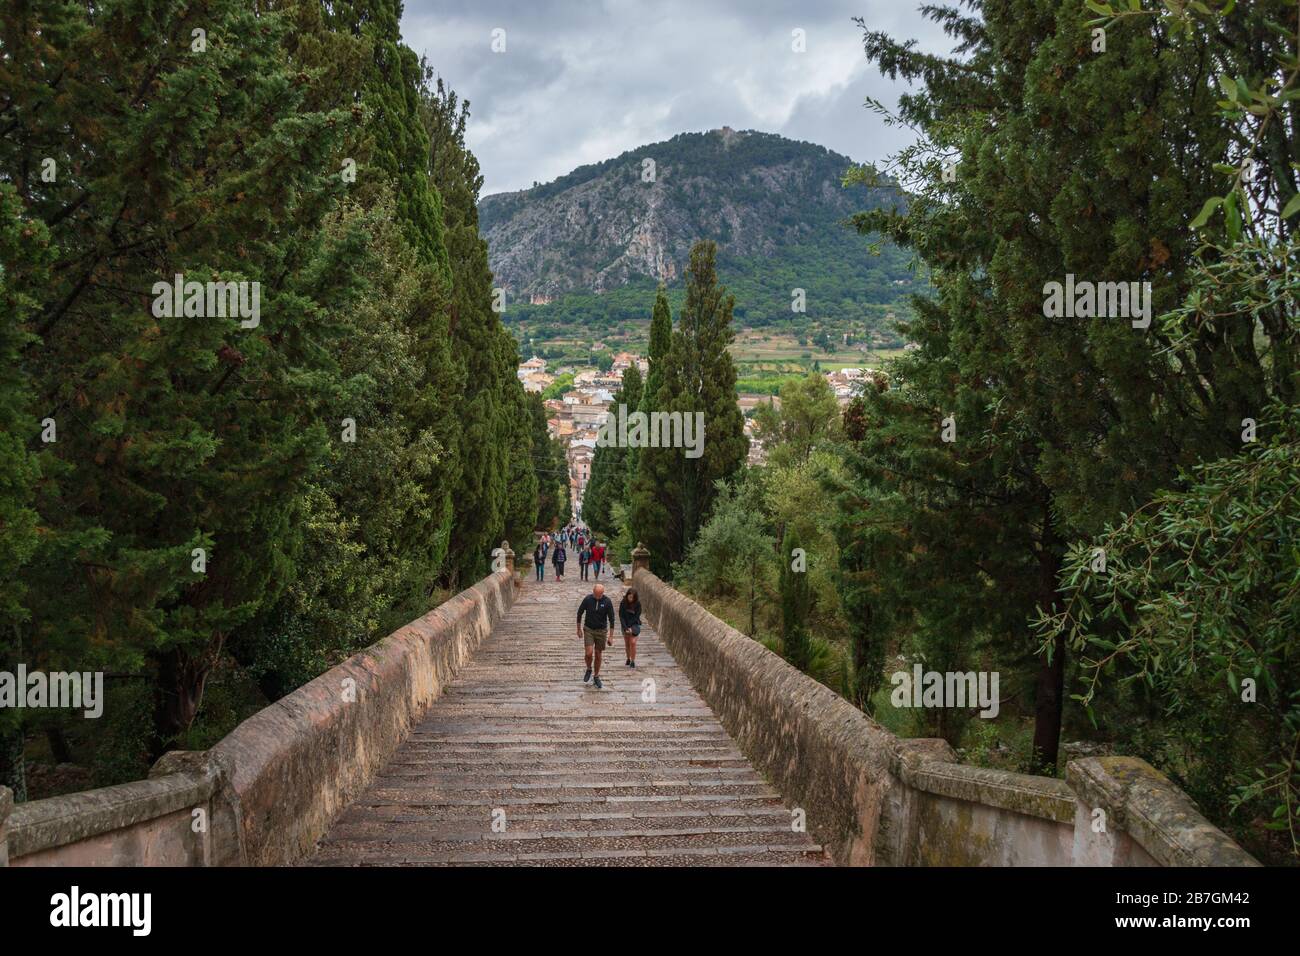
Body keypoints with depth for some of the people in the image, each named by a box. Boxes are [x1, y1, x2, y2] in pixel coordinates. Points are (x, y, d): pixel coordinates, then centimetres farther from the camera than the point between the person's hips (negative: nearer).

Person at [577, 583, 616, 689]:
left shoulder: (607, 602, -12)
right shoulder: (587, 599, -11)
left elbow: (611, 618, -6)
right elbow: (580, 613, 1)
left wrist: (611, 635, -8)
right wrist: (579, 629, 5)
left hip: (601, 631, 1)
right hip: (588, 630, 0)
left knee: (598, 655, 7)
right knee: (589, 653, -14)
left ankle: (596, 677, 22)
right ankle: (589, 670, 14)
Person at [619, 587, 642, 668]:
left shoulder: (637, 604, -12)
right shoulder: (623, 603, -9)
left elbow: (636, 616, -10)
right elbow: (621, 616, -9)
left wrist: (630, 627, -15)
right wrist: (625, 628, -17)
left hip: (634, 624, -2)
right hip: (625, 625, 2)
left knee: (632, 642, -12)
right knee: (627, 643, 7)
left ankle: (633, 661, -6)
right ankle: (628, 659, 25)